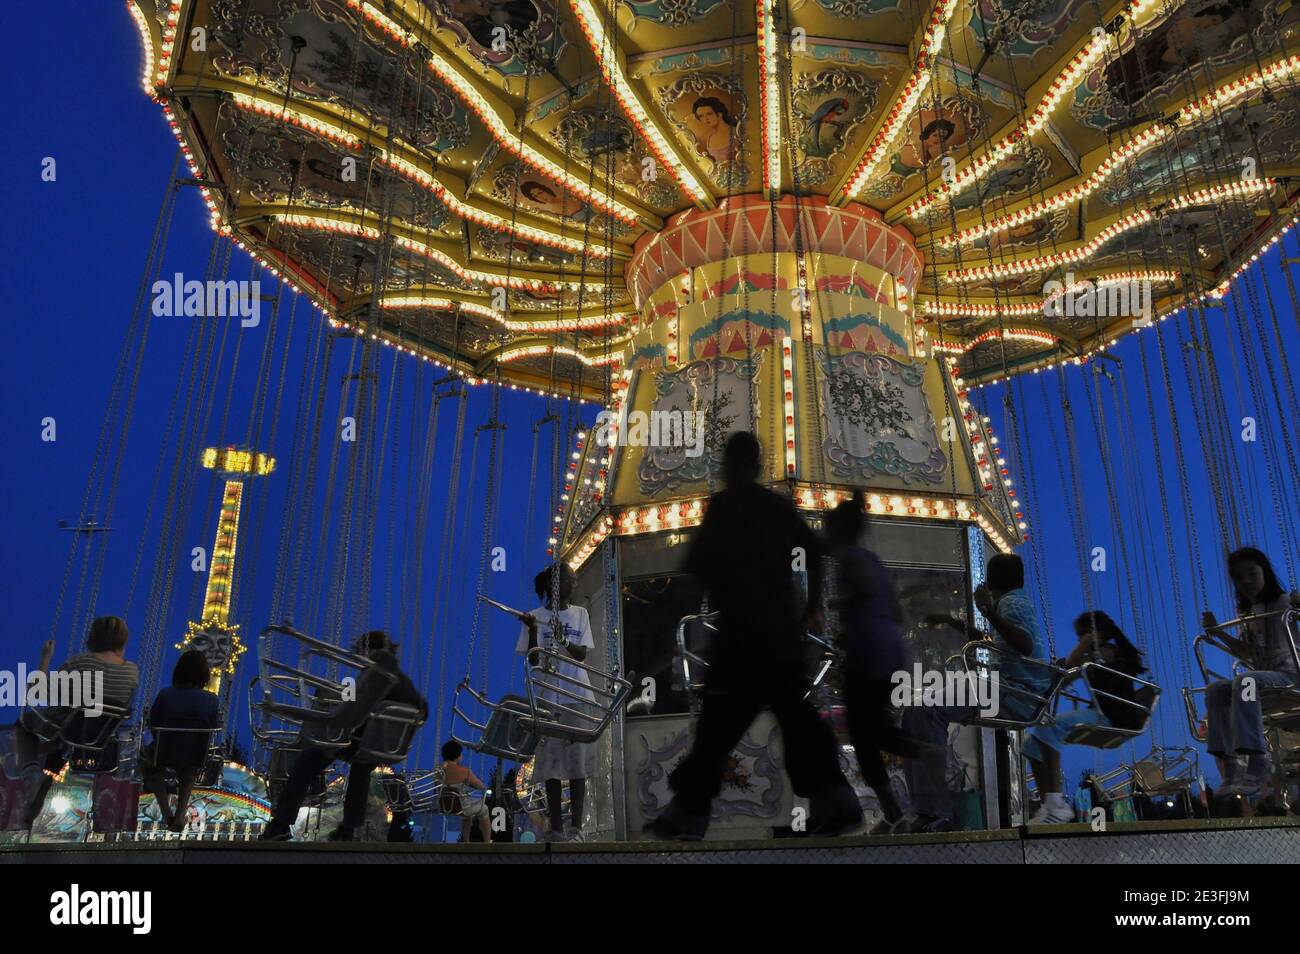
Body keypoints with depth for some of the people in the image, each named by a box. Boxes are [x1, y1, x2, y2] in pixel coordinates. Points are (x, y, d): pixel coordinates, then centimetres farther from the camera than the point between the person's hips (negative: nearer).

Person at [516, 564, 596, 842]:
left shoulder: (580, 614, 7)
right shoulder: (536, 617, 2)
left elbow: (582, 655, -2)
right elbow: (533, 660, -3)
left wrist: (562, 640, -20)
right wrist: (533, 631, -18)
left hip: (577, 697, 2)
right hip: (547, 698, -1)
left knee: (577, 762, 0)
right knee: (550, 765, 2)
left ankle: (576, 828, 4)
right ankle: (556, 829, 8)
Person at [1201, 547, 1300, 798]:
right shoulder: (1246, 613, 18)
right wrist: (1216, 631, 15)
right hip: (1261, 675, 7)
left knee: (1244, 681, -35)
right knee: (1214, 690, -15)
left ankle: (1257, 764, -40)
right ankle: (1229, 764, -22)